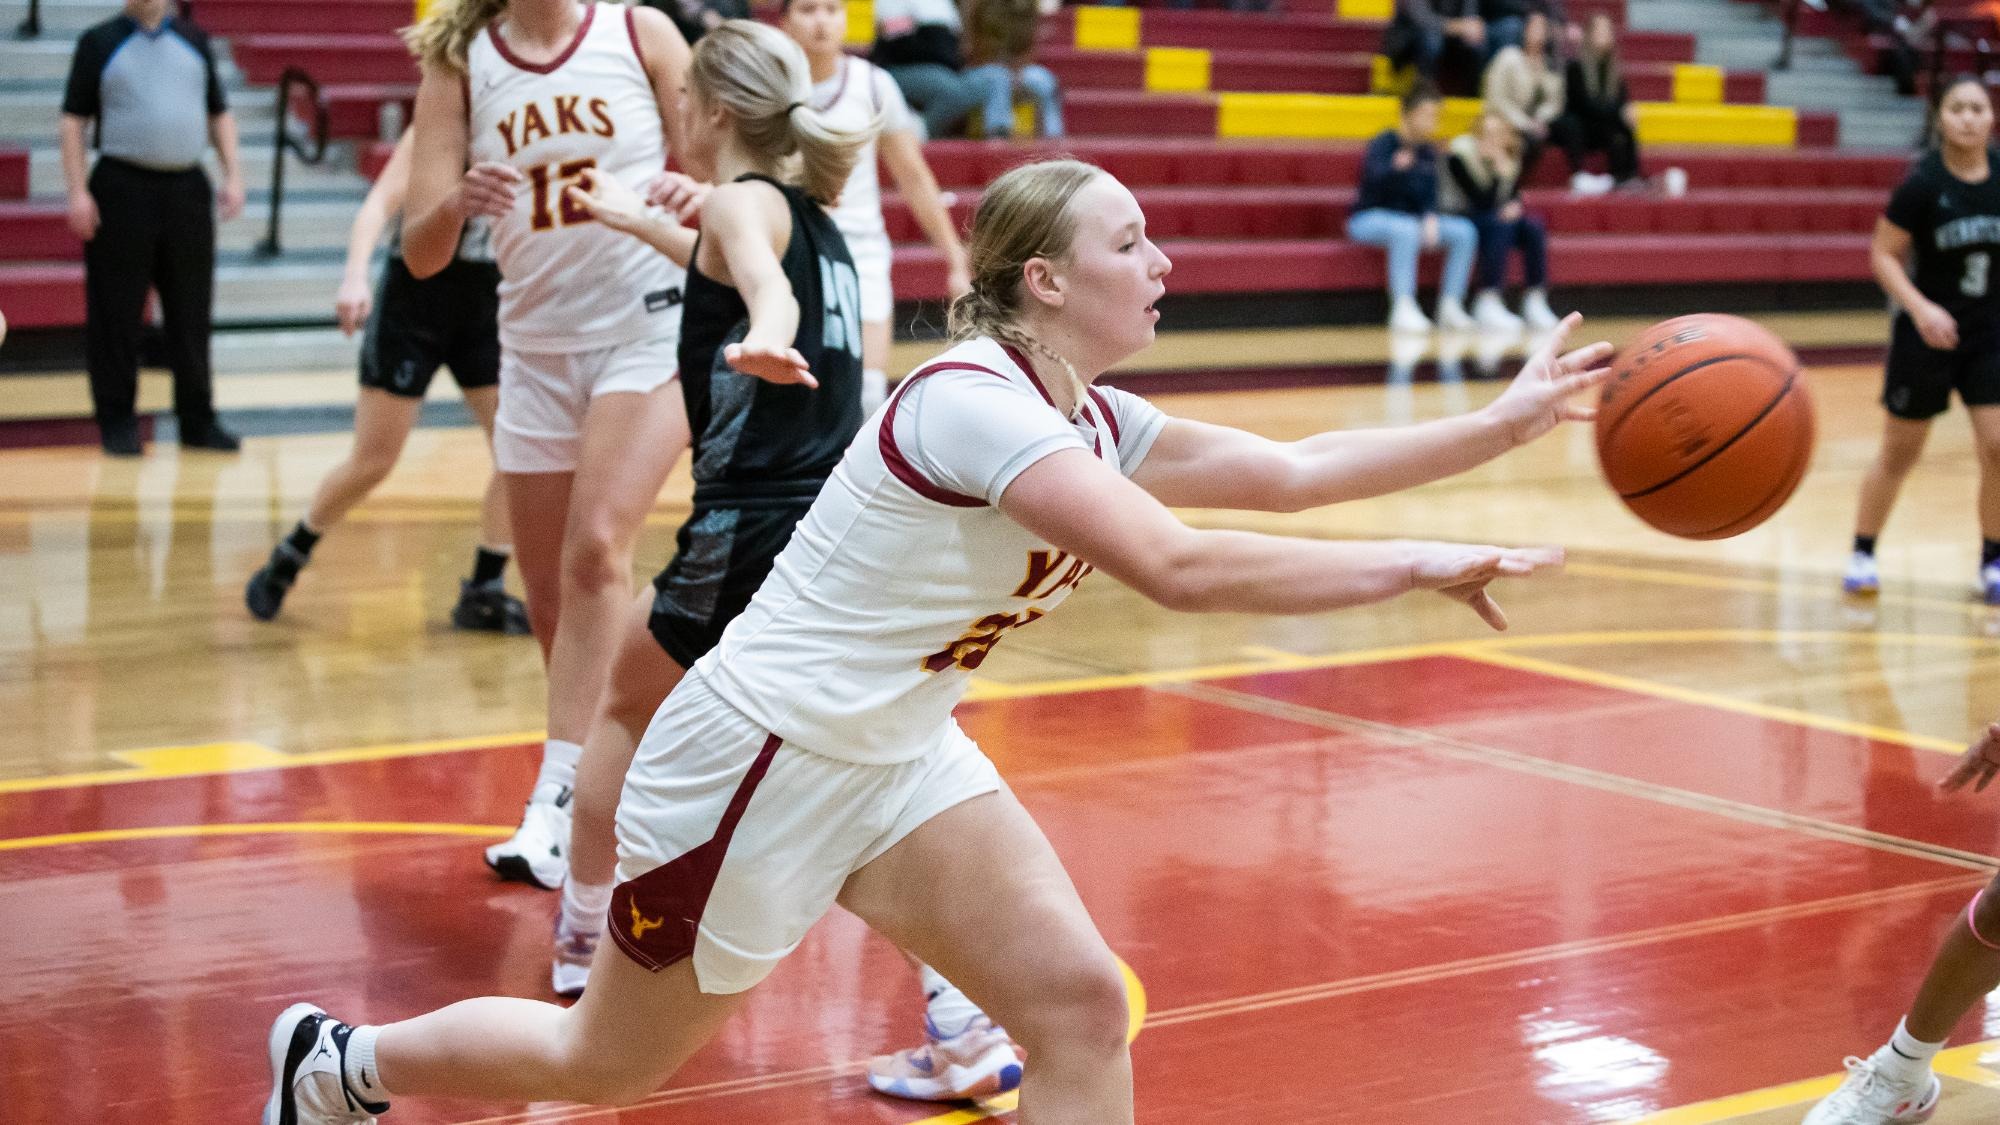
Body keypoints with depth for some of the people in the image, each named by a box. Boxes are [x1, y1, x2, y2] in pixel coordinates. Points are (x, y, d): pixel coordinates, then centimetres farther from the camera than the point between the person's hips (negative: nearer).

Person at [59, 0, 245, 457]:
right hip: (122, 190, -3)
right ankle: (118, 423, 9)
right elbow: (74, 121, 0)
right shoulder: (99, 42, 3)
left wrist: (232, 175, 4)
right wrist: (78, 192, -8)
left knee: (191, 313, 6)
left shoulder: (194, 40, 12)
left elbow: (219, 114, 16)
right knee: (116, 315, 0)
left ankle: (198, 420, 14)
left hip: (188, 191, 3)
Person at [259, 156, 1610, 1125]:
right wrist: (1419, 565, -30)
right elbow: (1182, 568, -34)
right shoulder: (975, 402, -26)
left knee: (1081, 1004, -8)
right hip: (758, 759, -8)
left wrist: (1504, 423, -3)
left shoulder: (1093, 425, 2)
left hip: (896, 759, 8)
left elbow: (1296, 469, 4)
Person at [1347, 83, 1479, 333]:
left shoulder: (1428, 151, 6)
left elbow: (1429, 194, 6)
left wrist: (1431, 219, -16)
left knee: (1464, 231, -12)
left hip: (1410, 219, 7)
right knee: (1405, 229, -39)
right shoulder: (1383, 145, -13)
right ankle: (1403, 309, -40)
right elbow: (1374, 177, -31)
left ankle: (1449, 307, -8)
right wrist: (1397, 167, -53)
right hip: (1369, 217, -7)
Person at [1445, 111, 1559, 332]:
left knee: (1533, 226, -21)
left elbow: (1515, 194, 8)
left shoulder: (1508, 156, 2)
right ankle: (1488, 304, -39)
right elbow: (1482, 202, -21)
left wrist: (1514, 206, -15)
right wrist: (1501, 172, -31)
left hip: (1501, 217, 6)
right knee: (1501, 226, -34)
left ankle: (1536, 301, -22)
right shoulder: (1459, 157, -17)